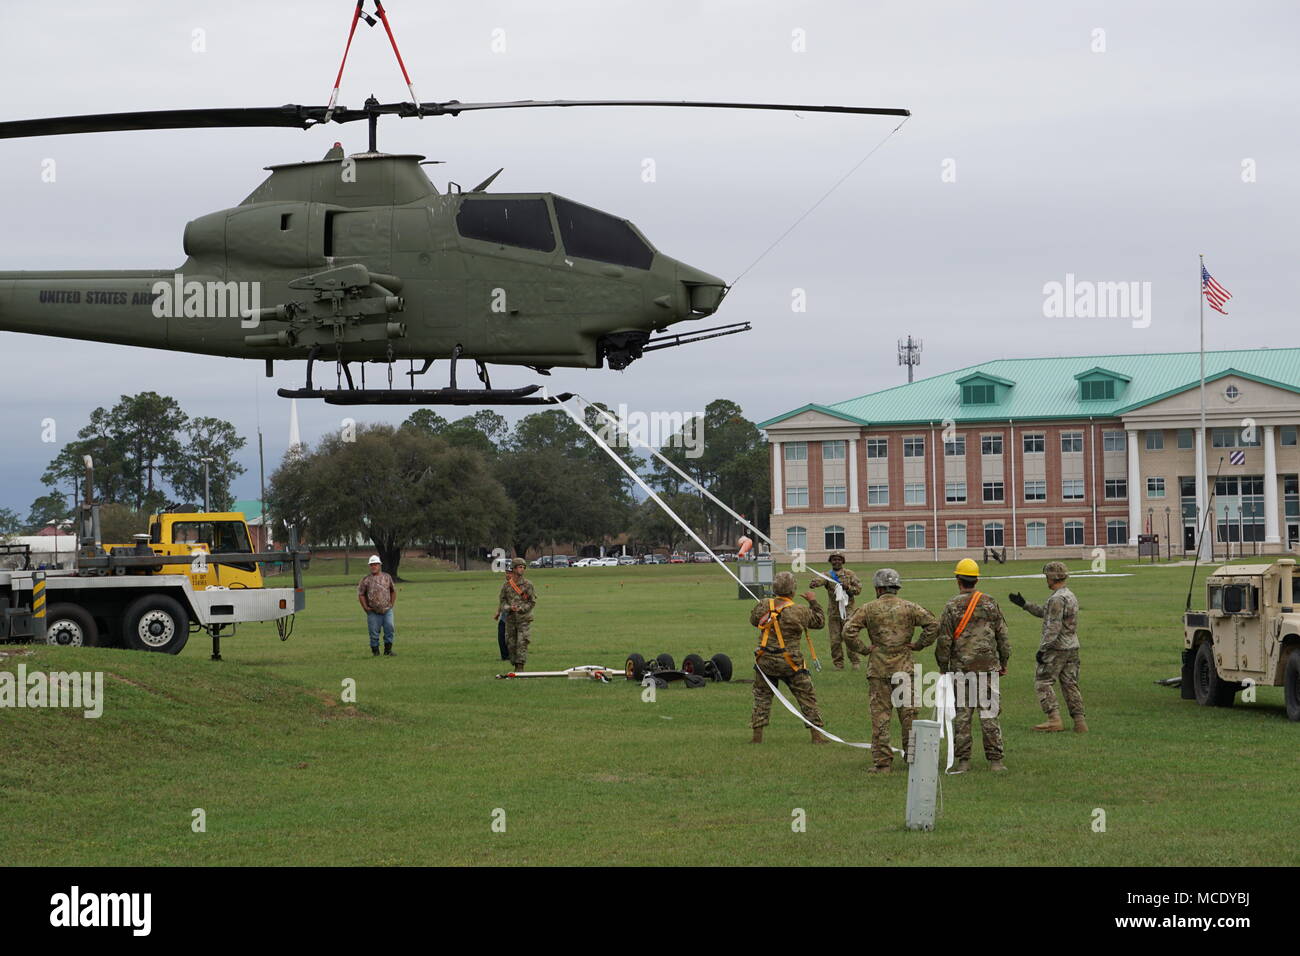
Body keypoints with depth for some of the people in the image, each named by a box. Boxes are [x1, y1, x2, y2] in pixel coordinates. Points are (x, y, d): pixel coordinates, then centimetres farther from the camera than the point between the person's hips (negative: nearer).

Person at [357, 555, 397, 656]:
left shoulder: (387, 577, 8)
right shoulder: (366, 579, 0)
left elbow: (393, 591, 18)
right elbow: (360, 594, 3)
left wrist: (392, 603, 9)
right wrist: (366, 607, -2)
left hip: (387, 610, 2)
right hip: (373, 612, -2)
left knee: (389, 628, -5)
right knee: (374, 633, 0)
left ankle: (388, 650, 6)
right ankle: (375, 651, 11)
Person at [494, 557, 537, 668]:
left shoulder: (528, 584, -1)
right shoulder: (506, 585, 5)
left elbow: (532, 602, 0)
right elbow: (502, 601, 7)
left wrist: (520, 609, -14)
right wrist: (509, 608, -13)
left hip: (524, 619, -3)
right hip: (510, 619, 3)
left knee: (522, 643, -13)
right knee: (511, 644, 5)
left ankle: (520, 666, -15)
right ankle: (515, 666, 15)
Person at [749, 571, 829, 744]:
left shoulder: (764, 605, -4)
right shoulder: (800, 612, -12)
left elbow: (753, 620, 15)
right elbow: (820, 622, 3)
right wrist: (813, 602, 14)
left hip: (765, 661, 3)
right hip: (790, 663, -3)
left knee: (762, 697, 16)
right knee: (807, 697, 9)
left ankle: (757, 736, 13)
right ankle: (817, 735, 9)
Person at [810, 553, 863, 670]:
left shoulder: (849, 574, 7)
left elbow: (858, 588, 5)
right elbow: (820, 580, -17)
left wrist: (847, 587, -14)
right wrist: (814, 582, -41)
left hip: (847, 610, -1)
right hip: (833, 611, 1)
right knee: (835, 639, 2)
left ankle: (854, 661, 5)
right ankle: (838, 663, 12)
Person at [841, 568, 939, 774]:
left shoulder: (868, 609, -1)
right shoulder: (909, 608, 3)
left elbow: (848, 631, -9)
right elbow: (933, 624, -5)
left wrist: (863, 649, 1)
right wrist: (919, 644, 3)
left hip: (878, 670, -1)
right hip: (904, 668, 1)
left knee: (880, 716, 2)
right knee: (908, 714, 10)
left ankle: (882, 762, 0)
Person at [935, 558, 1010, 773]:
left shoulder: (952, 607, -4)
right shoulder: (991, 604, 3)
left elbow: (944, 642, -4)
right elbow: (1003, 637, 7)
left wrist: (943, 669, 6)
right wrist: (1003, 663, 17)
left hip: (960, 668, -1)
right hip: (987, 666, 1)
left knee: (961, 715, 4)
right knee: (989, 714, 3)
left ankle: (963, 761, 4)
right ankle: (995, 760, 1)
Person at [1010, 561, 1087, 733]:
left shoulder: (1057, 599, -16)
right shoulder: (1071, 596, 16)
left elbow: (1054, 627, -22)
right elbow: (1045, 613, 26)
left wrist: (1042, 648, -20)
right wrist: (1024, 604, 27)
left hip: (1056, 648, -9)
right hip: (1072, 647, 9)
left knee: (1043, 682, -2)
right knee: (1070, 684, 9)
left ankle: (1054, 719, -10)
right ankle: (1080, 722, 4)